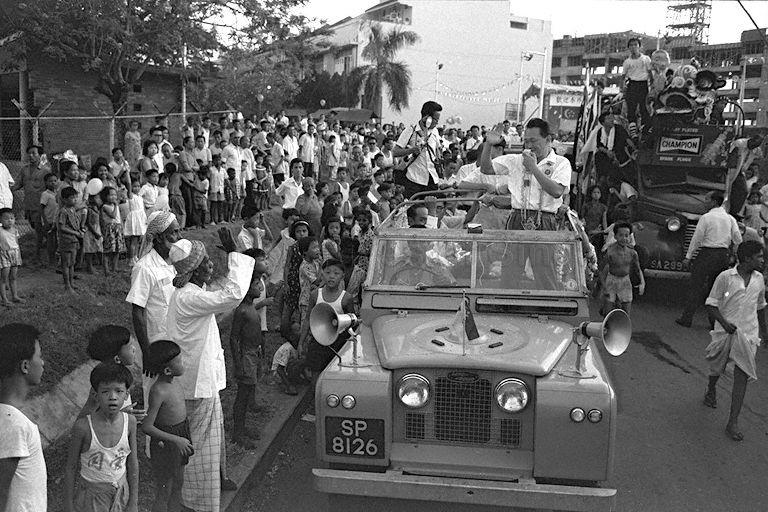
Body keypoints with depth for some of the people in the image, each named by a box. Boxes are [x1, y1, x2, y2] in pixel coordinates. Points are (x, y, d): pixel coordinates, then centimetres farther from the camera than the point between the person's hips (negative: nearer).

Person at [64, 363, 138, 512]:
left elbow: (132, 463, 1)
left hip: (121, 493, 3)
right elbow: (70, 468, -7)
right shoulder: (83, 426, -19)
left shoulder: (129, 422, -9)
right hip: (92, 494, -3)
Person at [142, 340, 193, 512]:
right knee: (163, 494, 8)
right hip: (166, 444, -8)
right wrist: (176, 440, -26)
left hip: (180, 436, 8)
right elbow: (146, 427, -27)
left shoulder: (173, 381, -2)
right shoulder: (158, 391, -27)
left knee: (178, 485, 24)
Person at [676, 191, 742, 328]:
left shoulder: (706, 217, -9)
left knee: (696, 287, 0)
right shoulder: (730, 219, 7)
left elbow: (696, 238, -8)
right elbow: (738, 239, 6)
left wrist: (688, 257, -4)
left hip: (706, 254, -5)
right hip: (723, 255, 5)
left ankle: (686, 318, 1)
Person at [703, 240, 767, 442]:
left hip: (748, 334, 3)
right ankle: (711, 391, 50)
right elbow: (711, 304, -7)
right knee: (717, 369, 13)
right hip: (725, 332, -2)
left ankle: (733, 423, -4)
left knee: (742, 376, -6)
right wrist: (724, 322, -21)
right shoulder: (725, 277, -10)